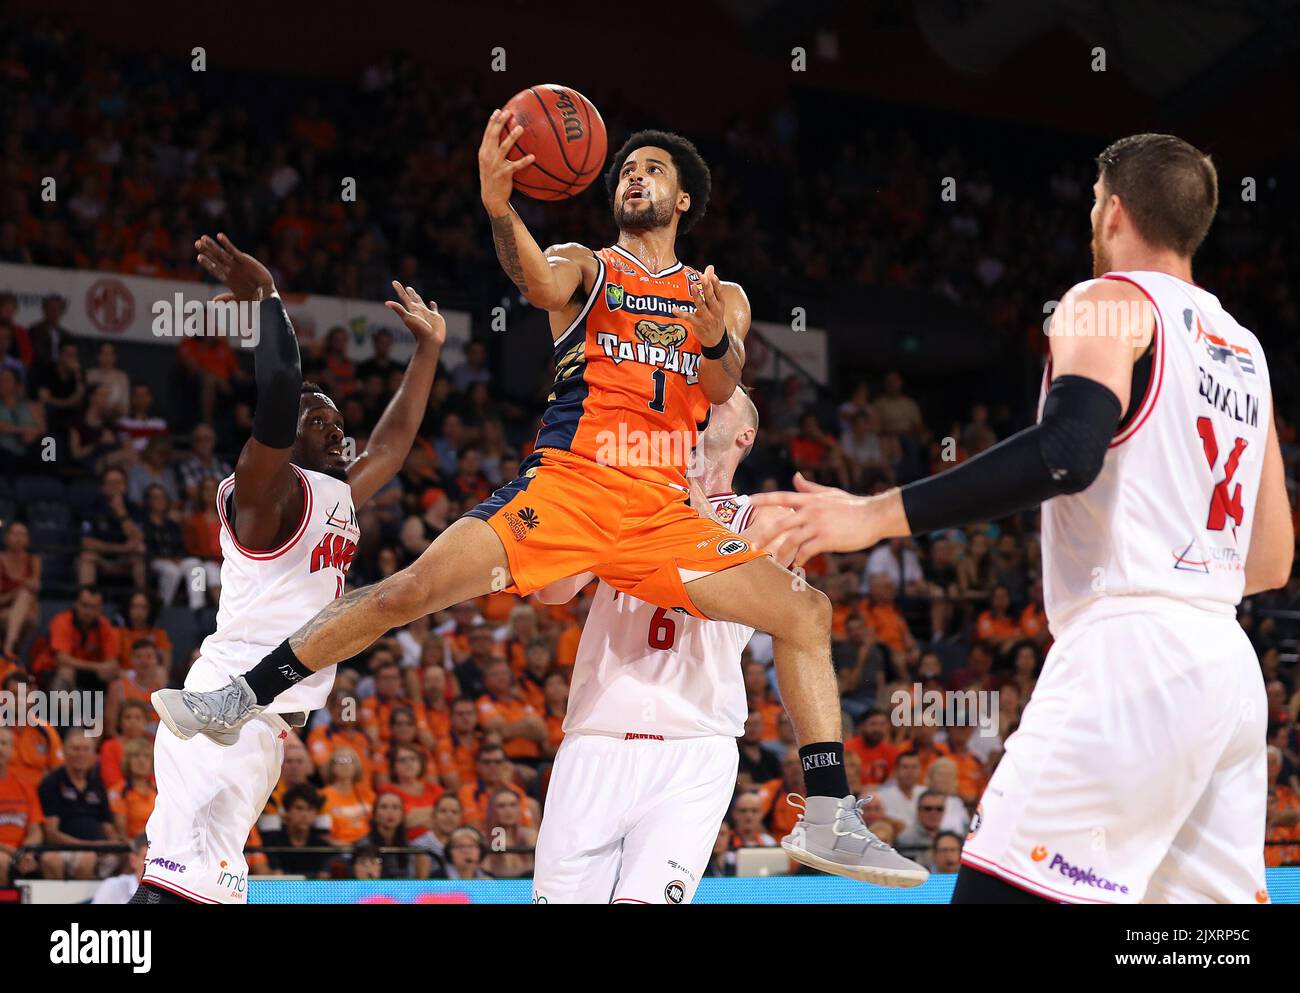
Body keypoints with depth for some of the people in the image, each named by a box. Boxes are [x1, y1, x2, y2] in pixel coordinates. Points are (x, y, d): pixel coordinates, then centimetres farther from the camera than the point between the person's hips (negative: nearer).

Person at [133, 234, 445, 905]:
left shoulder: (339, 495, 21)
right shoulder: (264, 488, -6)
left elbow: (393, 440, 36)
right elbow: (279, 394, -23)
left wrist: (428, 350, 40)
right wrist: (267, 299, -17)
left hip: (268, 721, 10)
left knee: (211, 886, 7)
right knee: (179, 884, -21)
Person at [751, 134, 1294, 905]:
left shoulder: (1113, 303, -1)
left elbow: (1068, 451, -21)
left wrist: (879, 515, -21)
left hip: (1131, 649, -8)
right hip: (1230, 665, 8)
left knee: (996, 889, -11)